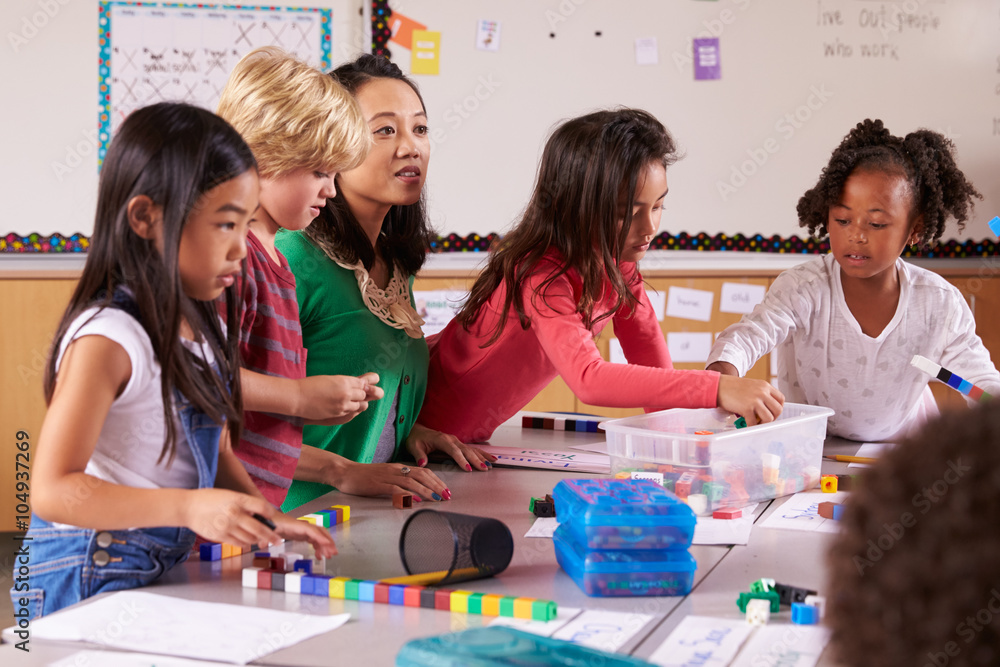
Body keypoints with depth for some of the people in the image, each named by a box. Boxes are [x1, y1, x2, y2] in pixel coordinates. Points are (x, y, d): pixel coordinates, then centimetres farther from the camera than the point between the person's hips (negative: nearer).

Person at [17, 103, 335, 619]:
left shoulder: (201, 329, 9)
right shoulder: (107, 339, -18)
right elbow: (52, 490, -21)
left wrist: (266, 523, -1)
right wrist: (188, 507, -29)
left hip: (164, 569, 8)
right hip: (91, 579, -8)